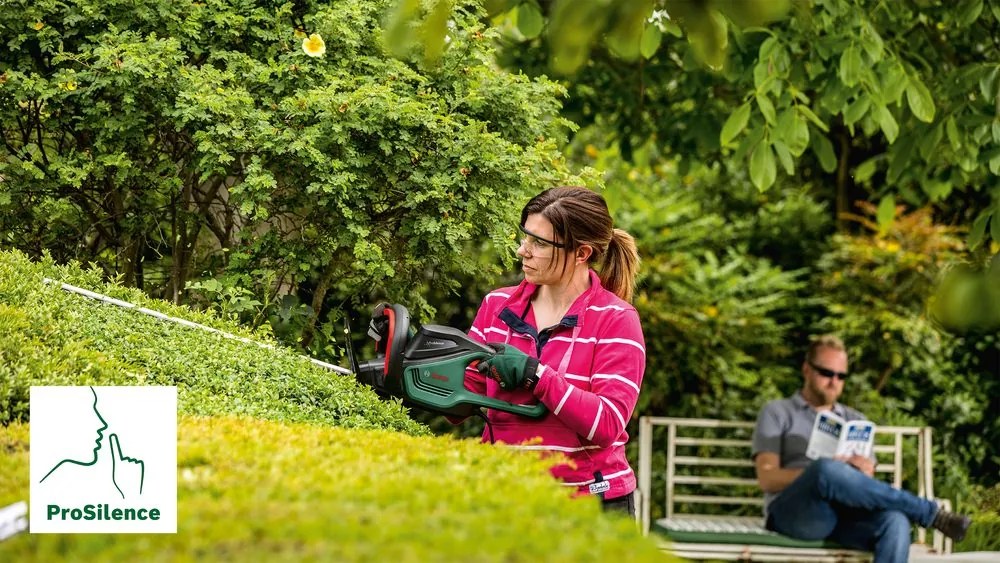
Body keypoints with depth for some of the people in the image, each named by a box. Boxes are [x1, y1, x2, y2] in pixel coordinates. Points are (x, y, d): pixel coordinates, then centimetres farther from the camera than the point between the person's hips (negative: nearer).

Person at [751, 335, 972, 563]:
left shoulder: (855, 421, 28)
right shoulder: (777, 413, 16)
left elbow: (866, 487, 18)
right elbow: (767, 478, 0)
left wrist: (865, 474, -8)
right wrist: (823, 471, -15)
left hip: (847, 513, 4)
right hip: (794, 513, -4)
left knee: (895, 521, -33)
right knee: (828, 471, -38)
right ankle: (931, 514, -24)